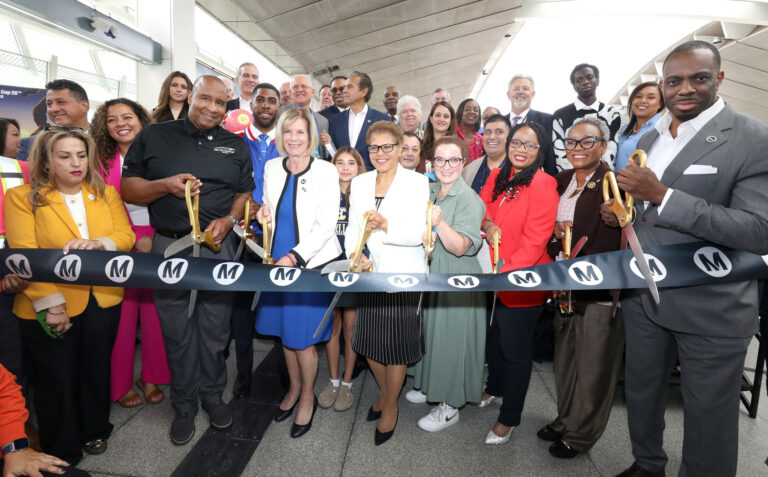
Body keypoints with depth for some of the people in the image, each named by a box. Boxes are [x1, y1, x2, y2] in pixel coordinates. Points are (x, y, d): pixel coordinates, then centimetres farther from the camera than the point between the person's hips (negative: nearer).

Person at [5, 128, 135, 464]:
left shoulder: (107, 194, 6)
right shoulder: (22, 197, -4)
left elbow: (126, 236, -1)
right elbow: (24, 255, -11)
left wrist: (97, 243, -23)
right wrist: (50, 303, -19)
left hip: (102, 300, 3)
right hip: (50, 307, -2)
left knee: (97, 369, 16)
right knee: (57, 377, 10)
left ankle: (95, 431, 40)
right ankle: (61, 452, 33)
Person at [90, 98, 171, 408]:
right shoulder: (103, 161, 3)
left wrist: (152, 237, -7)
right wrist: (131, 242, -8)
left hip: (157, 243, 1)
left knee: (154, 312, 4)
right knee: (123, 315, 1)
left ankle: (151, 377, 21)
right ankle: (121, 383, 19)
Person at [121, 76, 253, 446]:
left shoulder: (236, 146, 10)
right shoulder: (154, 136, 4)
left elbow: (245, 192, 10)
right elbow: (127, 189, 2)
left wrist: (229, 219, -9)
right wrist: (165, 185, -17)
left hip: (218, 247, 1)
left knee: (216, 329, 10)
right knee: (176, 332, 10)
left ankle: (213, 395, 32)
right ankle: (184, 405, 29)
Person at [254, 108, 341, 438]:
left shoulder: (325, 172, -9)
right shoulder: (272, 168, 6)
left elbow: (327, 224, -13)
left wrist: (294, 257, -19)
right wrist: (264, 213, -4)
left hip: (311, 263, -5)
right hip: (278, 262, 5)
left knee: (302, 338, 3)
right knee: (284, 333, 16)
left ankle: (307, 397, 29)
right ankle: (294, 388, 41)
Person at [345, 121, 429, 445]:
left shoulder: (417, 182, -6)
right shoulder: (360, 183, 8)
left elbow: (418, 233, -13)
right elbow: (353, 227, 7)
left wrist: (386, 226, -30)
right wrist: (354, 254, -12)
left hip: (403, 276, -4)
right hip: (370, 274, 4)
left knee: (396, 346, 7)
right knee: (367, 342, 14)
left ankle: (391, 406, 33)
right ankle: (384, 391, 43)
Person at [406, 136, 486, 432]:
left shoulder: (468, 199, -17)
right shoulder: (429, 191, 5)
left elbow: (461, 248, -25)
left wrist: (440, 223, -41)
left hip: (455, 281, -7)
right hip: (428, 274, 8)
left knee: (449, 336, 3)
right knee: (430, 332, 20)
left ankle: (450, 405, 22)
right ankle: (430, 386, 41)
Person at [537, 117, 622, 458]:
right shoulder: (562, 181, 9)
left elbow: (606, 248, -16)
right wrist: (555, 230, -5)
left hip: (600, 289, -6)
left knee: (592, 367, 9)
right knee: (565, 359, 18)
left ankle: (581, 434, 29)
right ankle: (566, 420, 38)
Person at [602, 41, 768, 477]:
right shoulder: (648, 139, 8)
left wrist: (662, 195, -28)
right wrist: (618, 211, -4)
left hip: (711, 309, -6)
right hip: (643, 296, 6)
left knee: (709, 417, 12)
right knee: (641, 395, 22)